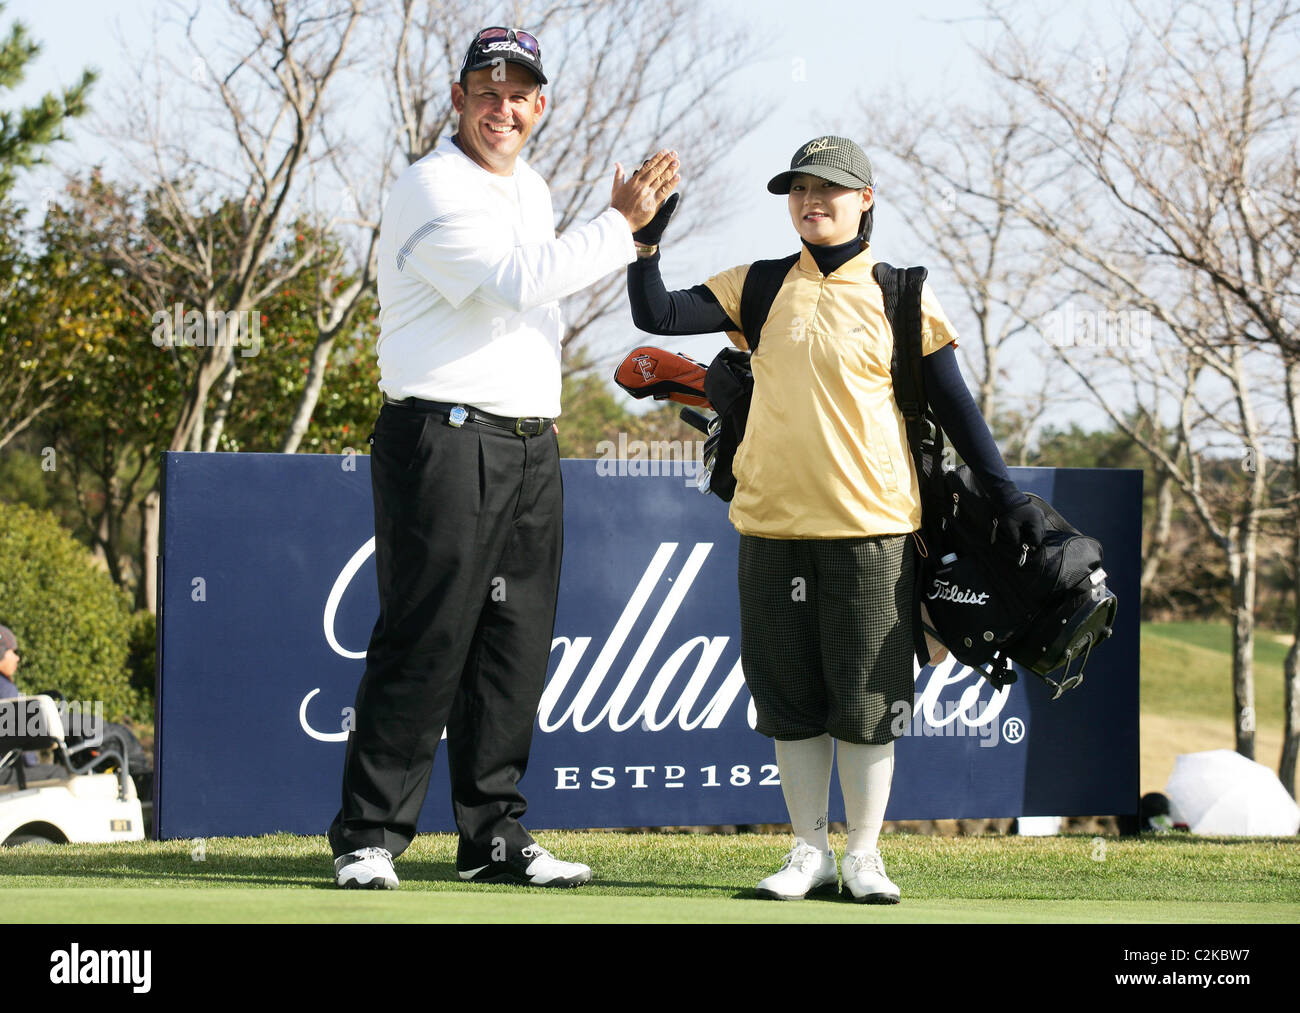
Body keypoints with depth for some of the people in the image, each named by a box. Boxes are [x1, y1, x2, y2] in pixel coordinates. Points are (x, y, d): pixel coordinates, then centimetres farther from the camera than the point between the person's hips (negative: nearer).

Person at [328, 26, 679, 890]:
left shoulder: (531, 190, 19)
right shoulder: (435, 190, -10)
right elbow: (522, 279, -23)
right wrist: (621, 224, -15)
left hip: (531, 447, 8)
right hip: (445, 438, -8)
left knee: (516, 647, 7)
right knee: (424, 643, -10)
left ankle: (496, 834, 12)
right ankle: (370, 836, -6)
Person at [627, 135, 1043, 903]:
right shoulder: (759, 290, 10)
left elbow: (956, 407, 6)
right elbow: (657, 315, 4)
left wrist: (1007, 496, 3)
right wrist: (648, 239, -10)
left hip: (869, 524, -2)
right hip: (774, 523, 2)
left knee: (867, 701, -1)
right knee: (792, 696, 5)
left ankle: (865, 857, 8)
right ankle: (810, 852, 13)